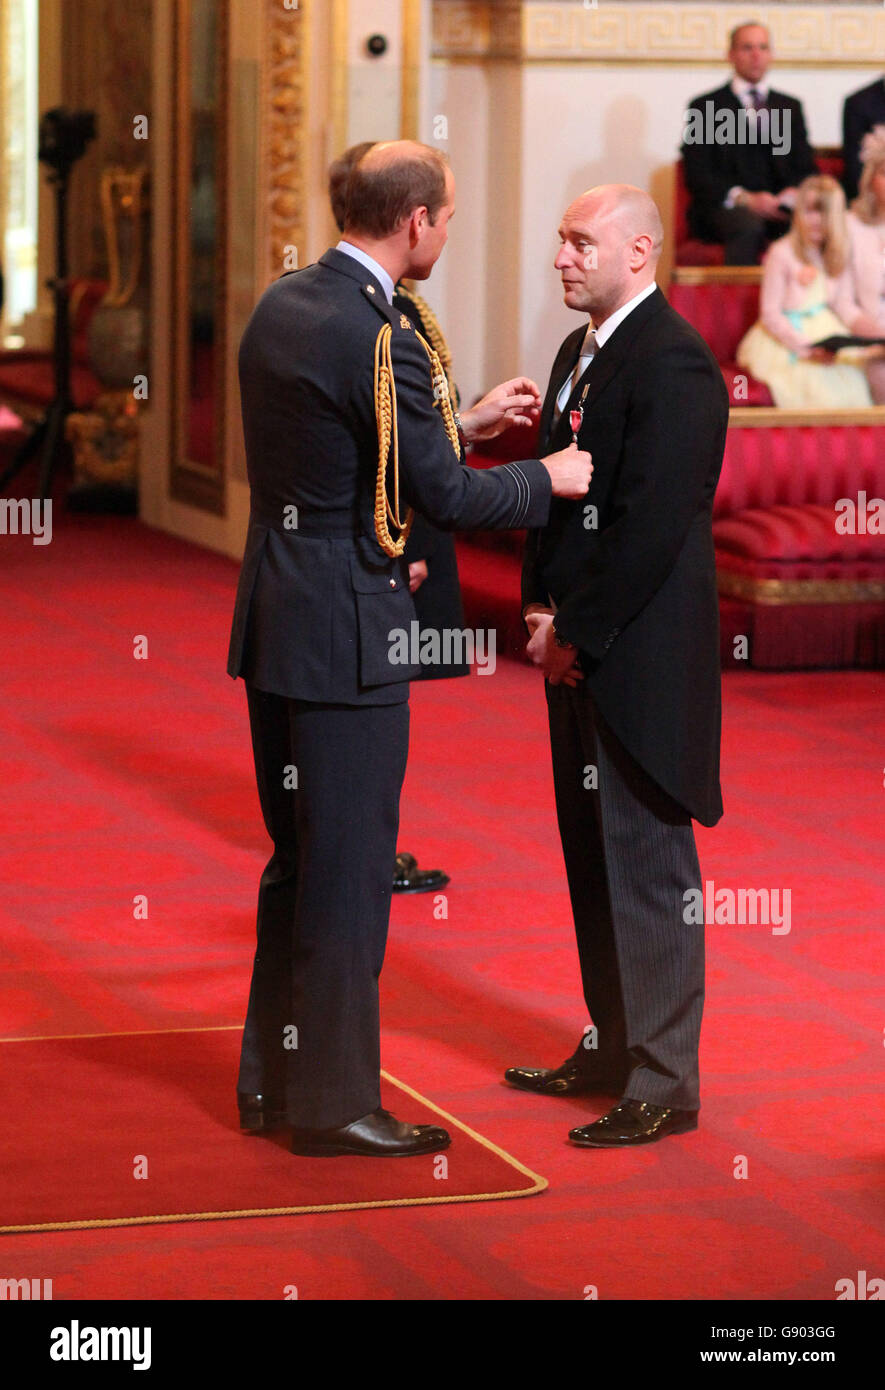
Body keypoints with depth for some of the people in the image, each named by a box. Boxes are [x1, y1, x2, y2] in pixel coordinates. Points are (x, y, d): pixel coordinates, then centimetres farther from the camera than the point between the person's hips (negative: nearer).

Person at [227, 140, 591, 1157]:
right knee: (348, 870, 1)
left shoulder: (280, 304, 8)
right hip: (345, 634, -9)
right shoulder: (377, 338, -19)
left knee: (298, 859, 18)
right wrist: (548, 480, 2)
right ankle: (333, 1101, 9)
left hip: (272, 617, 9)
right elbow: (445, 497, -14)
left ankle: (271, 1078, 27)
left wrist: (464, 420, 21)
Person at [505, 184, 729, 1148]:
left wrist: (576, 635, -15)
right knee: (592, 859, 16)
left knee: (646, 866, -4)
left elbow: (650, 527, -20)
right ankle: (612, 1047, 28)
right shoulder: (579, 352, 14)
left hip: (637, 660, -9)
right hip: (577, 649, 9)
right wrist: (540, 609, 6)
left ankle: (663, 1085, 3)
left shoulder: (673, 366, -16)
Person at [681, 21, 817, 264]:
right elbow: (698, 175, 1)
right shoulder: (704, 106, 10)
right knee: (748, 227, -38)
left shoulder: (791, 107, 22)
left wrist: (794, 193, -8)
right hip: (726, 206, -3)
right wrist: (743, 198, -15)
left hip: (780, 206, 3)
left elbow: (805, 167, 16)